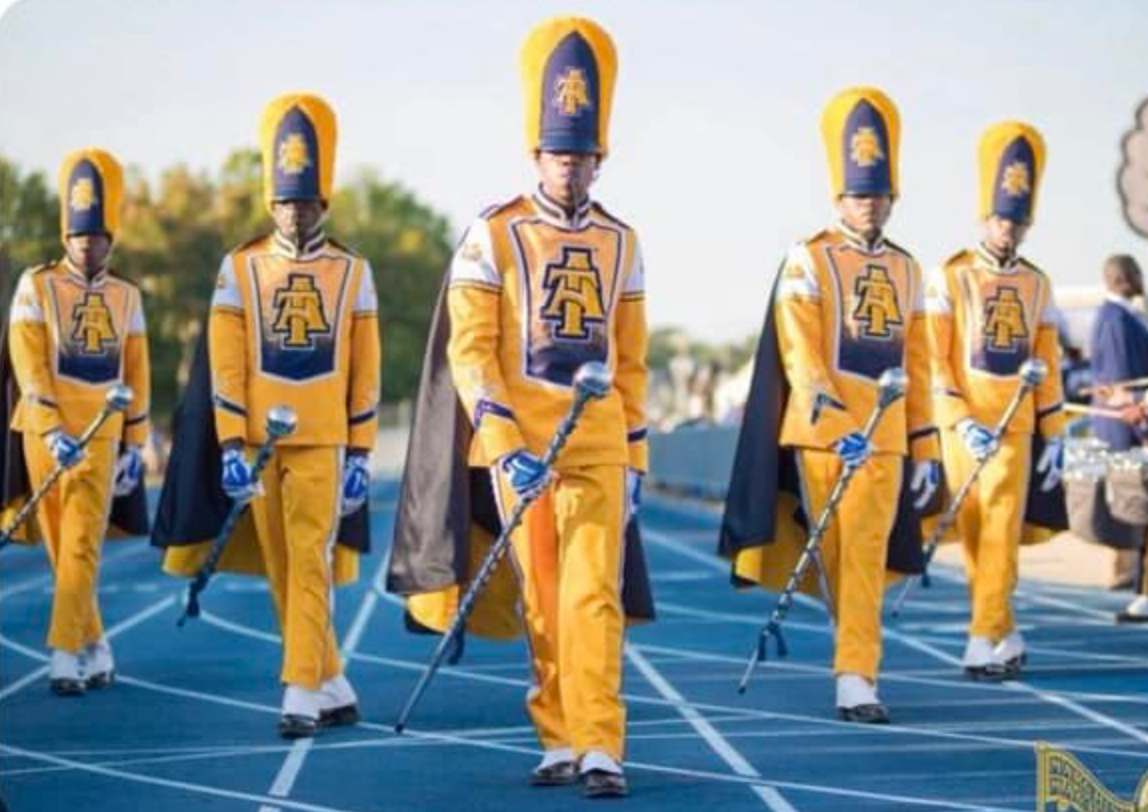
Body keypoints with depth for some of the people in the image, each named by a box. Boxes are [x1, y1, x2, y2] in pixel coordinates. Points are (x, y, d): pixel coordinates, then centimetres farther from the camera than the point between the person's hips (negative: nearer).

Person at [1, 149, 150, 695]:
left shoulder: (126, 296, 7)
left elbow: (136, 375, 11)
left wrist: (136, 445, 8)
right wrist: (53, 431, -20)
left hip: (102, 437, 1)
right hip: (45, 434, -1)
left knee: (82, 549, -9)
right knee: (61, 550, 5)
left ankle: (64, 657, -9)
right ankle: (95, 648, 18)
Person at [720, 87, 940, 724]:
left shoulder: (906, 270, 12)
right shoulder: (807, 261, -3)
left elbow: (916, 366, 15)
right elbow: (798, 353, -12)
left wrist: (926, 448, 12)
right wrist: (838, 425, -23)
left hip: (885, 438, 3)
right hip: (820, 432, -3)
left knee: (868, 554, -4)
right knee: (835, 554, 5)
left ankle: (856, 679, -4)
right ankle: (858, 665, 21)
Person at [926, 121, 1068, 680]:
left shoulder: (1037, 285, 9)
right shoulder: (950, 278, -1)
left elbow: (1047, 368, 11)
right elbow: (933, 361, -5)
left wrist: (1054, 436, 7)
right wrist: (962, 422, -14)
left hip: (1015, 426, 1)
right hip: (962, 424, -1)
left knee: (1002, 530, -8)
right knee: (972, 533, 5)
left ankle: (984, 643, -9)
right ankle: (1004, 635, 18)